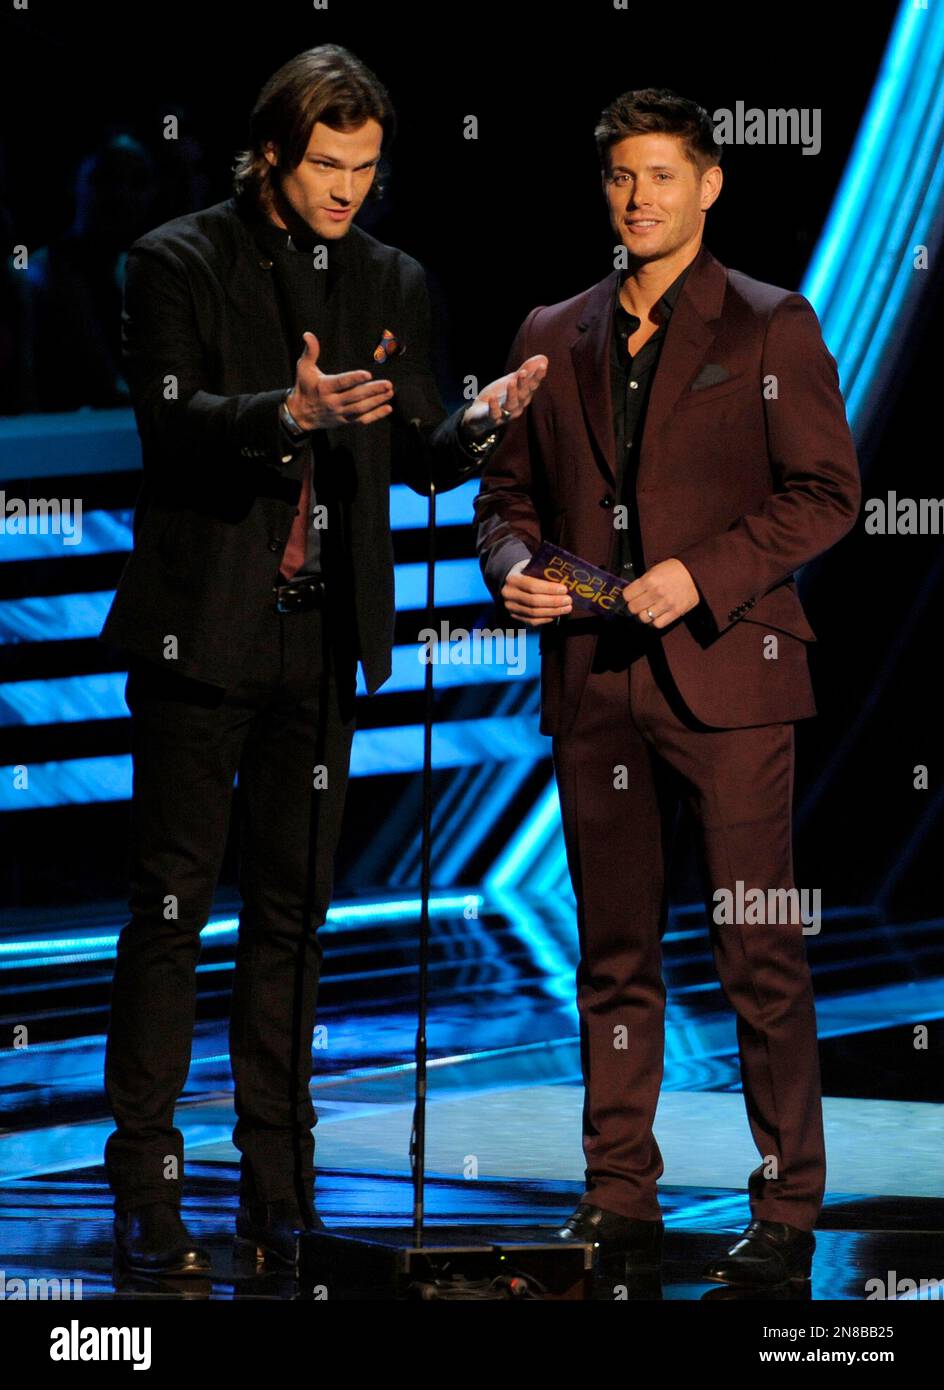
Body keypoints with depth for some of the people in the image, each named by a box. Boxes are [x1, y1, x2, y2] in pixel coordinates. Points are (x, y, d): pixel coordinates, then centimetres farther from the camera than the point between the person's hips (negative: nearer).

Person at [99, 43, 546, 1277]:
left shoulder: (392, 284, 11)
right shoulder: (179, 264, -2)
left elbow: (417, 462, 11)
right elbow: (168, 421, -14)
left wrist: (476, 425, -11)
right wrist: (290, 413, -31)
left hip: (323, 641, 4)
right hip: (201, 628, -4)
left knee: (292, 911, 8)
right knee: (172, 904, -3)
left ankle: (279, 1189, 14)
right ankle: (146, 1183, 0)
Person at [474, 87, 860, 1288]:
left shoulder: (771, 328, 2)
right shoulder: (552, 339, 14)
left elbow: (825, 491, -3)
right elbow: (506, 492, 19)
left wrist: (704, 573, -14)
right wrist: (514, 567, -3)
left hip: (725, 669, -4)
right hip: (595, 683, 4)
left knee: (760, 955, -4)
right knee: (614, 953, 8)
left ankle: (786, 1211, 2)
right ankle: (619, 1203, 13)